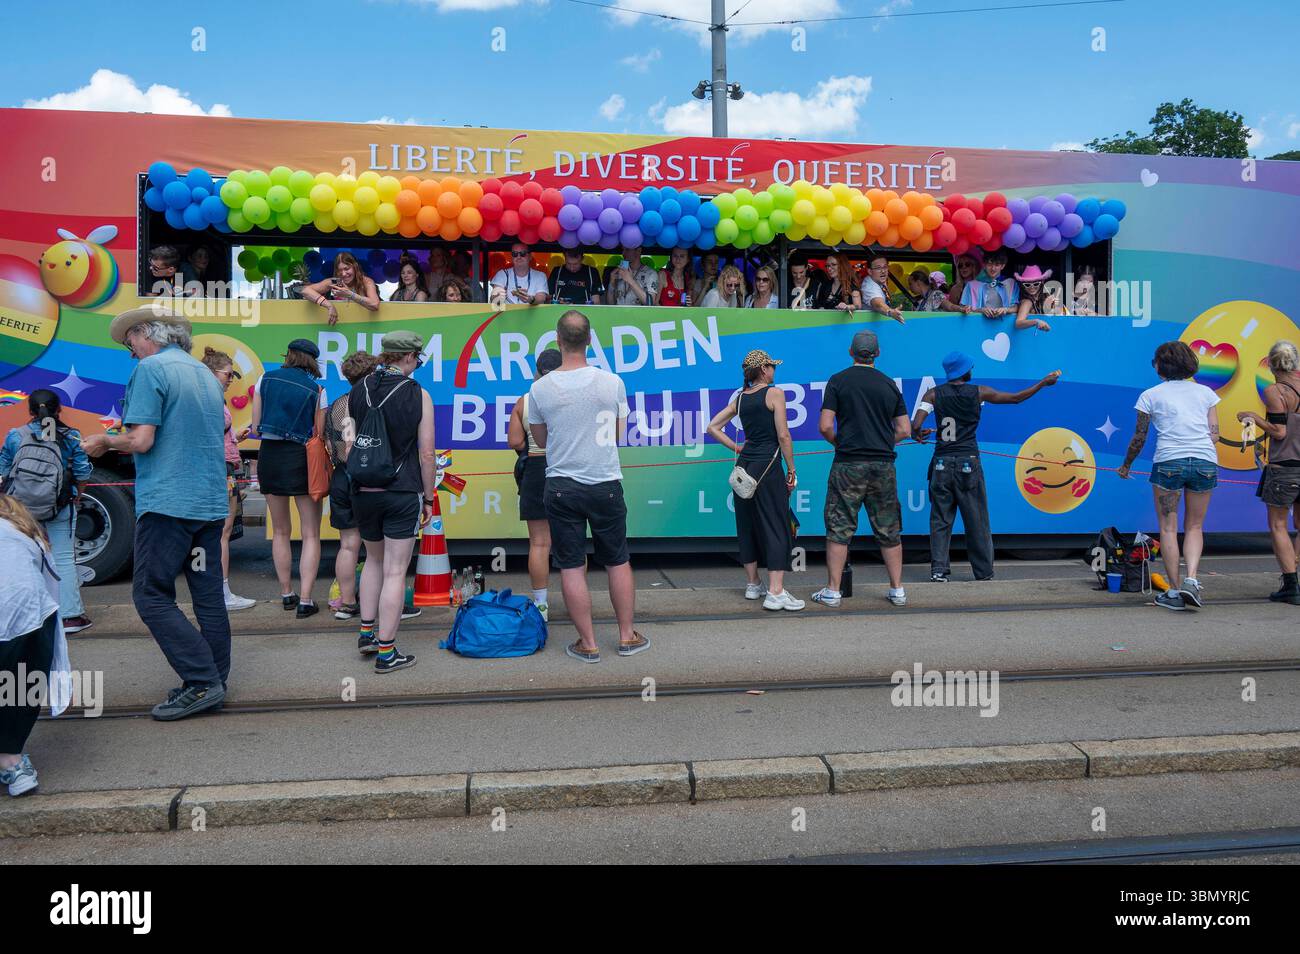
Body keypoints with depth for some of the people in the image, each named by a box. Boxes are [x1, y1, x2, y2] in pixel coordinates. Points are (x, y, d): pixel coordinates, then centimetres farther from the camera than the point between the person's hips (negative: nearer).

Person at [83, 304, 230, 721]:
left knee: (151, 595, -2)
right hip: (212, 502, 8)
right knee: (208, 595, 10)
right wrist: (118, 441, 28)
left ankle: (202, 681, -7)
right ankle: (213, 682, 16)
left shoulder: (151, 369, -8)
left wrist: (104, 442, 3)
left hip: (167, 502, -8)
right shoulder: (206, 373, 16)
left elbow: (141, 440, -16)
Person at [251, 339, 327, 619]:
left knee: (280, 531, 16)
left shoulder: (265, 380, 5)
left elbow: (256, 428, 7)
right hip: (302, 459, -3)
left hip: (269, 456, 3)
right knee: (311, 534, 3)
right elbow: (319, 436, -2)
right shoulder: (317, 390, -2)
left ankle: (287, 594, 23)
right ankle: (305, 601, -4)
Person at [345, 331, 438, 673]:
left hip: (363, 491, 4)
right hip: (403, 494, -4)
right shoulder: (418, 395, -7)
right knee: (394, 571, 1)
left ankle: (366, 633, 26)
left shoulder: (358, 391, 4)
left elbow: (349, 447, 6)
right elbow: (427, 455, -7)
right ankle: (386, 652, 5)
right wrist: (429, 497, 3)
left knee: (374, 559, 24)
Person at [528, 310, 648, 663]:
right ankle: (627, 637, 23)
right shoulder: (612, 382, -6)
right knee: (618, 561, 14)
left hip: (561, 485, 0)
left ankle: (588, 643, 13)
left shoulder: (540, 388, -6)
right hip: (606, 484, 1)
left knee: (572, 567, 7)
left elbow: (541, 440, 8)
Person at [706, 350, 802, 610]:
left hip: (744, 465, 7)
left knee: (748, 526, 14)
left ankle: (752, 584, 23)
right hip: (767, 466, -7)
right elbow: (783, 436, -12)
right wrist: (791, 470, -5)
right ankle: (775, 592, -8)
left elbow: (713, 427, 13)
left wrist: (736, 448, 13)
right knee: (776, 528, -4)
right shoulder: (774, 393, -7)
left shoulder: (740, 398, 11)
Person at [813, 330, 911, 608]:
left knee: (839, 529, 3)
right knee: (889, 531, 11)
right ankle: (897, 590, 16)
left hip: (848, 464, -3)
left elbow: (825, 426, -9)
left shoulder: (838, 381, -1)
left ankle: (832, 591, 5)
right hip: (883, 465, 3)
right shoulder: (889, 384, 8)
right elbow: (904, 430, 8)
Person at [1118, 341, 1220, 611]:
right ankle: (1192, 579, -6)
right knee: (1194, 527, 14)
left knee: (1168, 528, 6)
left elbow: (1139, 437, 10)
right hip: (1205, 462, 3)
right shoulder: (1205, 392, 16)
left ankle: (1174, 592, 6)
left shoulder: (1150, 395, 8)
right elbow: (1215, 434, 10)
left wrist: (1126, 466, 22)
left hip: (1168, 461, -3)